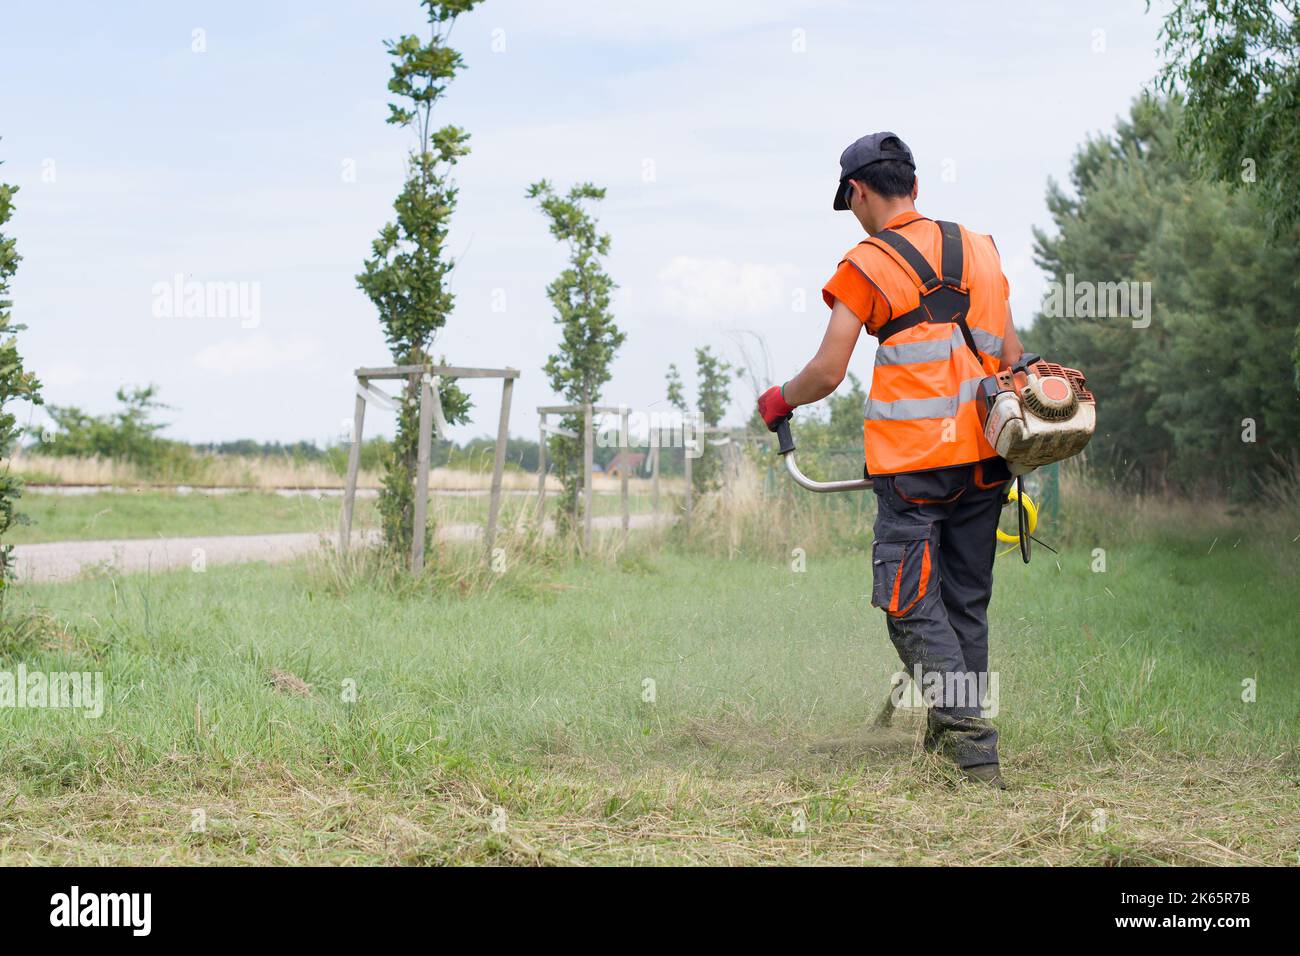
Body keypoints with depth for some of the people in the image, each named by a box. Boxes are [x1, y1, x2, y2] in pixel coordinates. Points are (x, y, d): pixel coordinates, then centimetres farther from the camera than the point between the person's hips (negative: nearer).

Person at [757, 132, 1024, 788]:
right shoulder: (979, 249, 12)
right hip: (983, 455, 6)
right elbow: (1011, 357, 12)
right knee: (966, 600, 15)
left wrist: (778, 402, 13)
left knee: (912, 606, -3)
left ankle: (969, 741, -16)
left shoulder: (867, 264, -5)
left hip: (912, 460, -6)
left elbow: (827, 374, -6)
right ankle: (956, 731, 21)